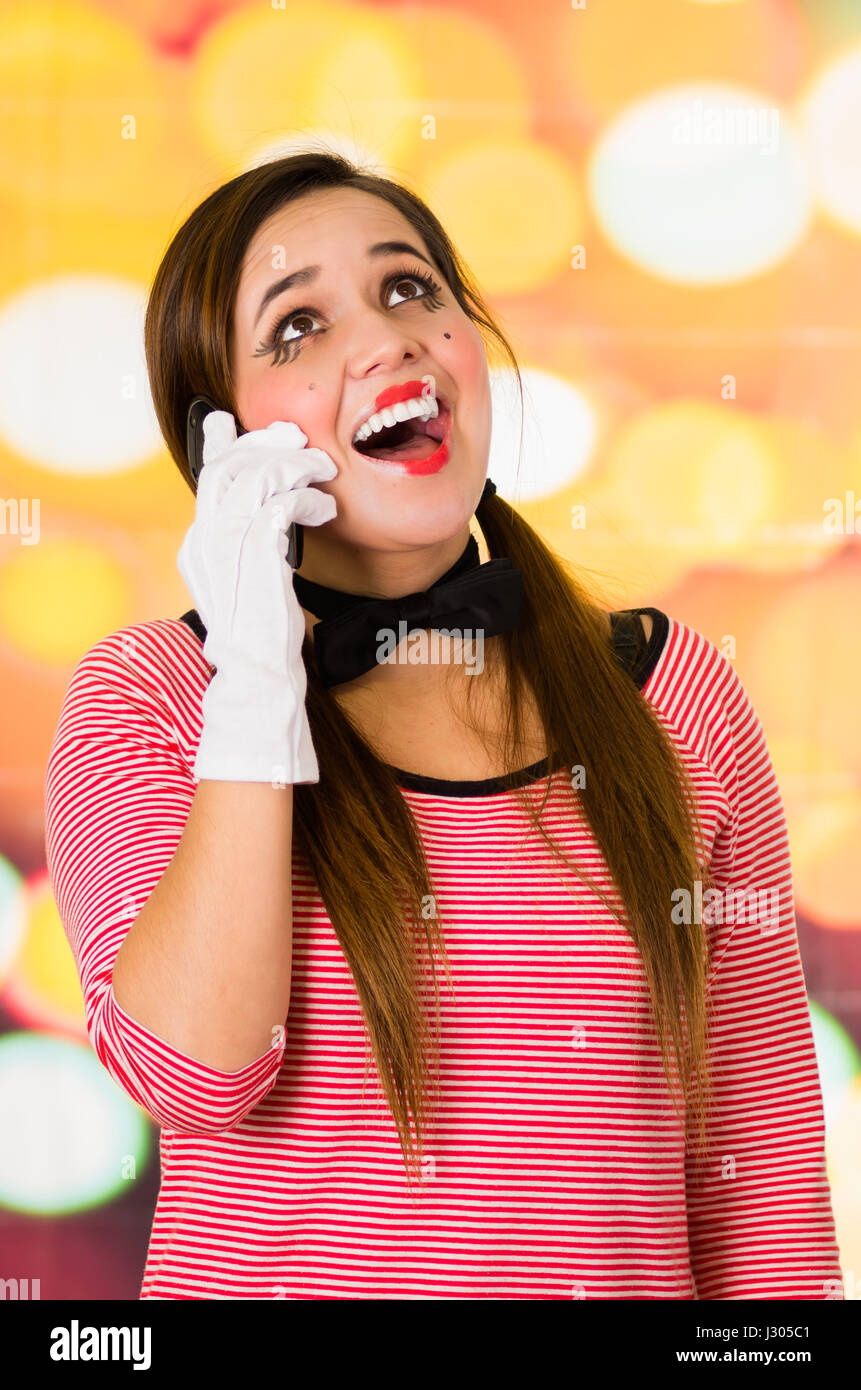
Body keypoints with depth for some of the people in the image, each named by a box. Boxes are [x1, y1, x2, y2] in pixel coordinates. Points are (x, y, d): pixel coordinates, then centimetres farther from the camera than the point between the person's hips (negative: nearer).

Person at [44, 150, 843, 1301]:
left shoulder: (677, 698, -4)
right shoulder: (143, 695, -6)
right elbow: (192, 1071, -20)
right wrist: (258, 689, -20)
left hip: (617, 1278, 2)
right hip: (262, 1272, -1)